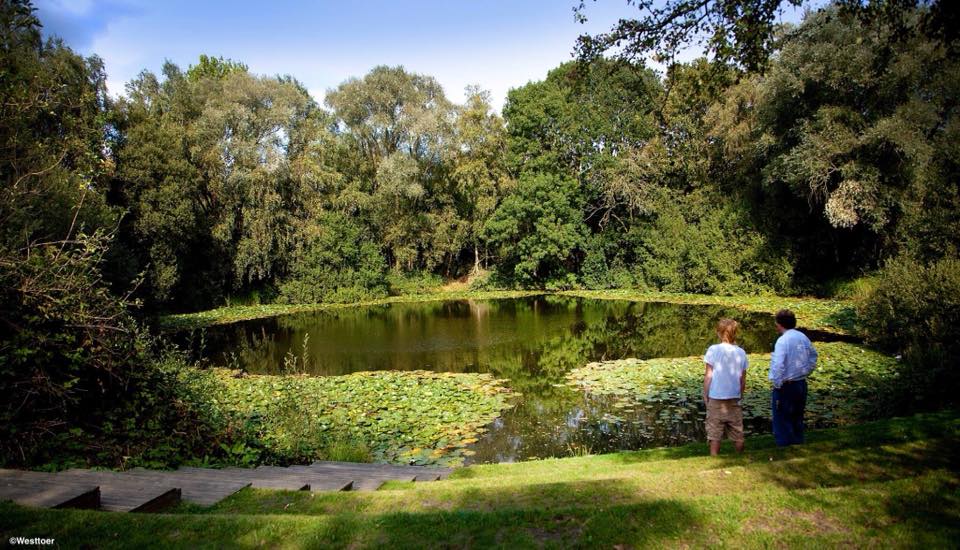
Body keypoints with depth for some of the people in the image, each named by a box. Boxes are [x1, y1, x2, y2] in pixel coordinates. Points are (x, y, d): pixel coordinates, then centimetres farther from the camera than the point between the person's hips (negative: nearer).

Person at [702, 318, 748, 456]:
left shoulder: (713, 350, -10)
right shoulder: (741, 352, 1)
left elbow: (708, 376, -9)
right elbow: (743, 379, 6)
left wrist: (705, 394, 1)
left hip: (716, 397, -3)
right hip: (734, 398, 3)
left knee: (715, 431, 6)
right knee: (737, 432, 14)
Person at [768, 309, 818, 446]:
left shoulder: (782, 341, -20)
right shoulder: (803, 337, 2)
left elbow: (778, 366, -22)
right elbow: (813, 358, 12)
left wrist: (776, 384, -11)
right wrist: (804, 373, 18)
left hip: (785, 385, -7)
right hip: (801, 384, 7)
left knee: (782, 419, 4)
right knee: (797, 417, 20)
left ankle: (784, 446, 9)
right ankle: (797, 442, 30)